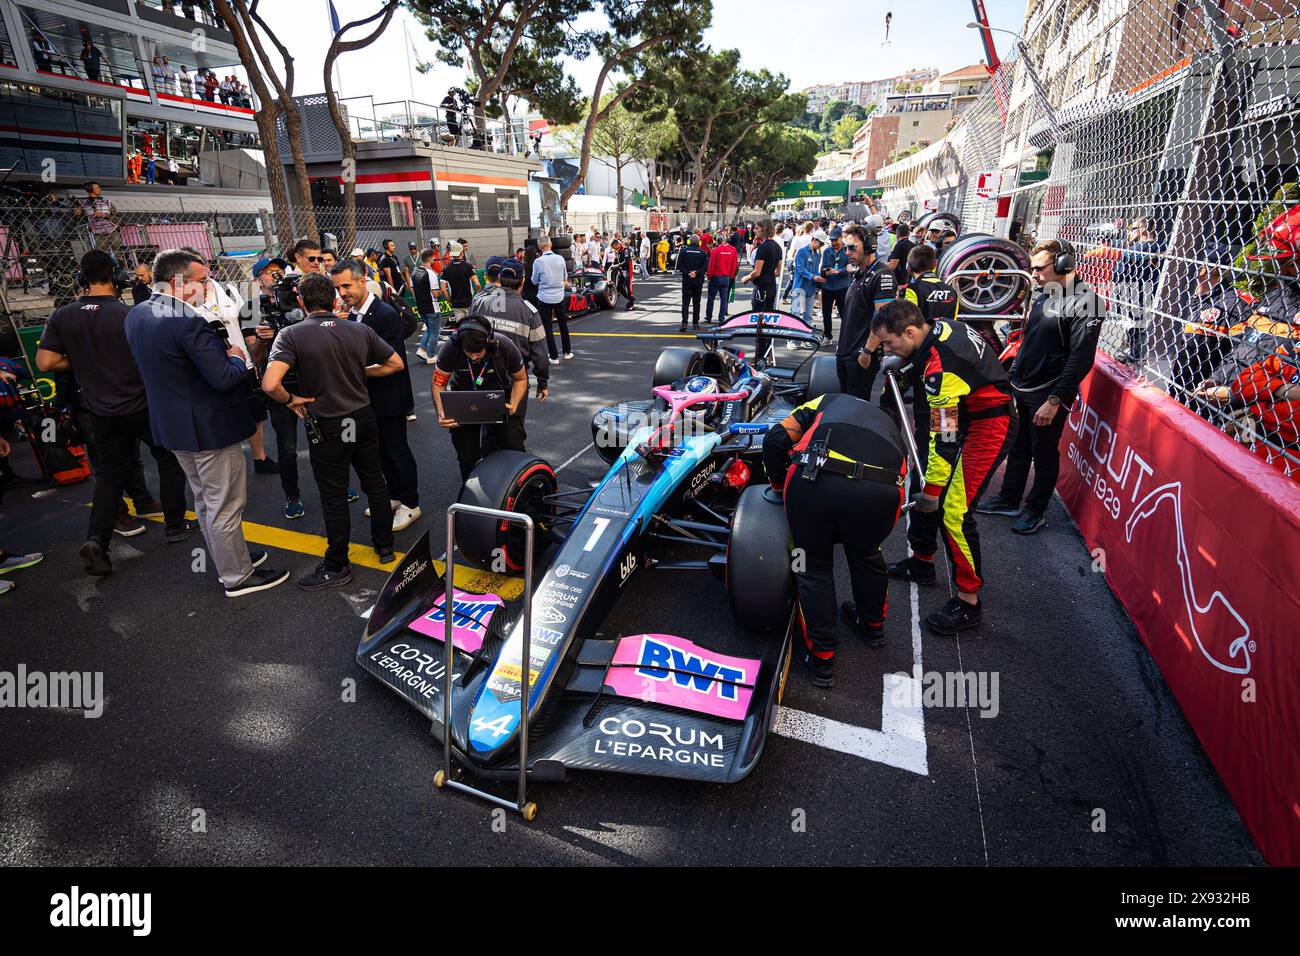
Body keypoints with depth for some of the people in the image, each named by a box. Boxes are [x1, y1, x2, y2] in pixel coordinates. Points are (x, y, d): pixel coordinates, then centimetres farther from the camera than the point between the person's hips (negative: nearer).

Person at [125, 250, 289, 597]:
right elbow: (224, 377, -27)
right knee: (225, 506, 3)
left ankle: (226, 559, 38)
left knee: (205, 500, 22)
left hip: (171, 424, 9)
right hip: (210, 428, -9)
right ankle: (238, 576, 16)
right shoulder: (189, 323, -25)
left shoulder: (137, 315, 5)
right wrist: (237, 358, -5)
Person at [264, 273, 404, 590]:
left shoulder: (292, 335, -14)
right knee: (374, 482, 19)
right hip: (364, 418, 4)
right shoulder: (361, 330, -1)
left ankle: (337, 567, 21)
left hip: (327, 428, -4)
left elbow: (270, 384, -26)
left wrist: (290, 400, -7)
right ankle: (385, 545, 33)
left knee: (334, 498, 6)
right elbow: (396, 364, 6)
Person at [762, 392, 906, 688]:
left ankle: (821, 658, 28)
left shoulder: (825, 403, 34)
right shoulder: (887, 424, 40)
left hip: (814, 480, -2)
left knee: (814, 566, 22)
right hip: (880, 488, 3)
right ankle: (872, 624, 55)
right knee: (865, 554, 34)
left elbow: (775, 441, 16)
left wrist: (781, 486, 31)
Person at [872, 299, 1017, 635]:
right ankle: (921, 563, 32)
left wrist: (931, 494, -20)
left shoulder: (940, 367, -30)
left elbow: (946, 438, -26)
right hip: (969, 415, 10)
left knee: (955, 511, -13)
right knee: (930, 491, 15)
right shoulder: (939, 327, -1)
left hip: (989, 427, -10)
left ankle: (969, 602, 0)